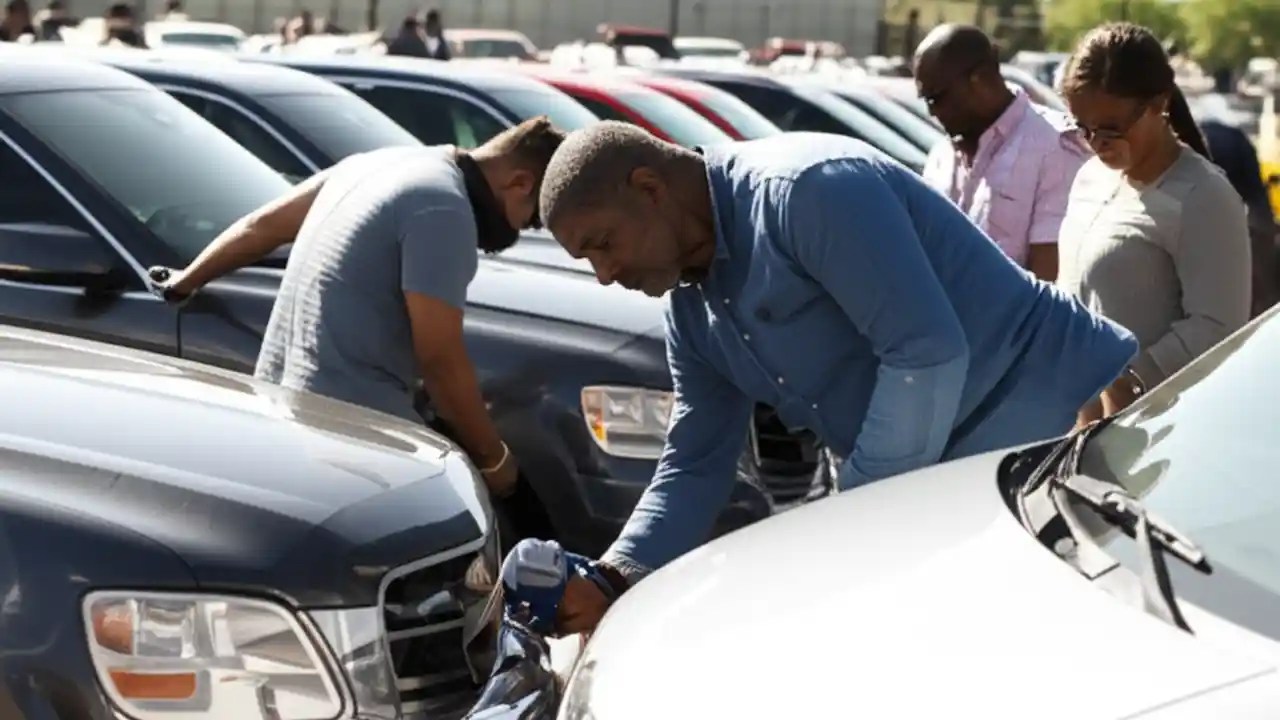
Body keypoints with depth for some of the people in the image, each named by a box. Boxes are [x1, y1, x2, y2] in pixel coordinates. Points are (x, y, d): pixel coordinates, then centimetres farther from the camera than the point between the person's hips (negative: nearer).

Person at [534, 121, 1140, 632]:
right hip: (941, 474, 10)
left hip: (1047, 423, -9)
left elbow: (927, 352, -26)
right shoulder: (690, 307, 10)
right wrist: (613, 580, -2)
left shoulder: (807, 190, -21)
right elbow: (695, 465, 14)